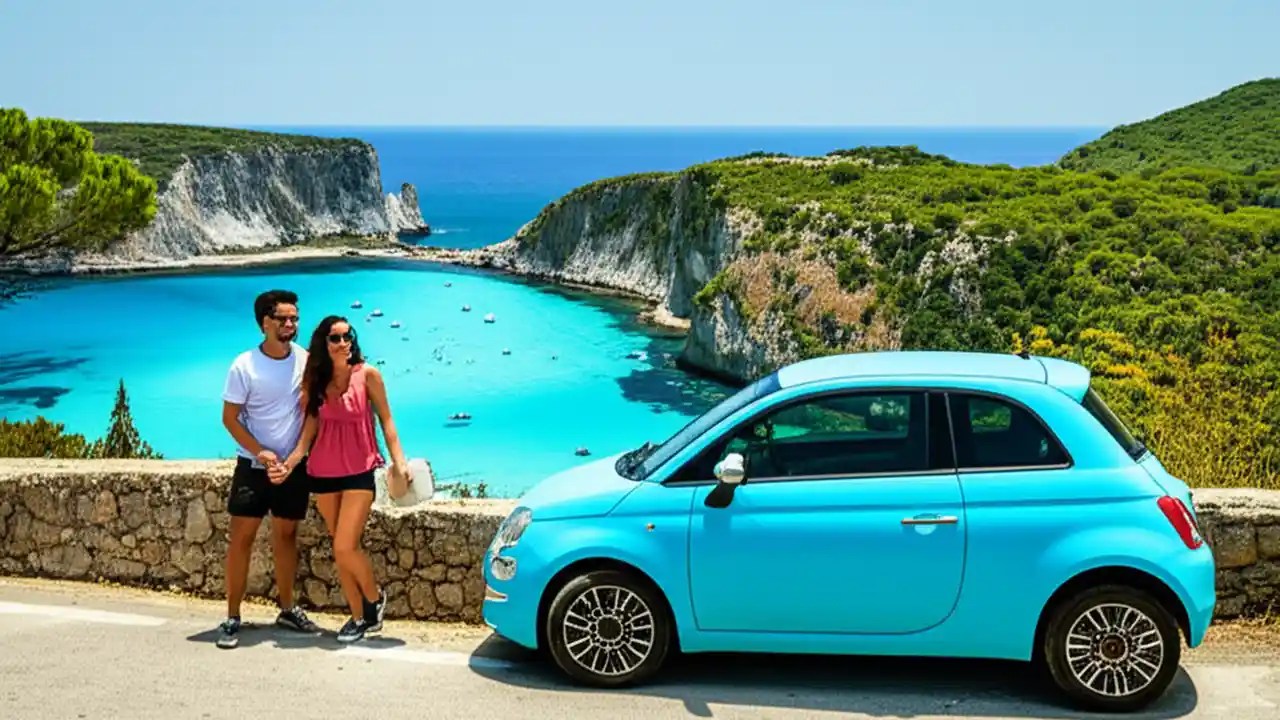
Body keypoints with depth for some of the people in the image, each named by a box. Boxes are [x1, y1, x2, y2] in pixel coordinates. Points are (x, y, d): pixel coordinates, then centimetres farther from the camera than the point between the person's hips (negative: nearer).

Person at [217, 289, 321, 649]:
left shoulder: (306, 360, -4)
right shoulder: (244, 366, -12)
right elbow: (230, 418, -8)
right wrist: (260, 452, -17)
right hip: (253, 465, -3)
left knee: (286, 535, 13)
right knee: (241, 537, -3)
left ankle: (287, 609, 25)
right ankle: (232, 617, 4)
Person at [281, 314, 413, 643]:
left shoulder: (367, 375, -6)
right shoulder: (315, 379, 4)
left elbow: (385, 419, -1)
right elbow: (311, 423, 2)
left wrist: (399, 461, -9)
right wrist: (294, 458, -12)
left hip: (358, 472, -4)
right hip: (323, 473, 4)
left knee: (345, 547, -11)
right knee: (341, 549, 9)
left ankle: (374, 598, 15)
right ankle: (360, 616, 21)